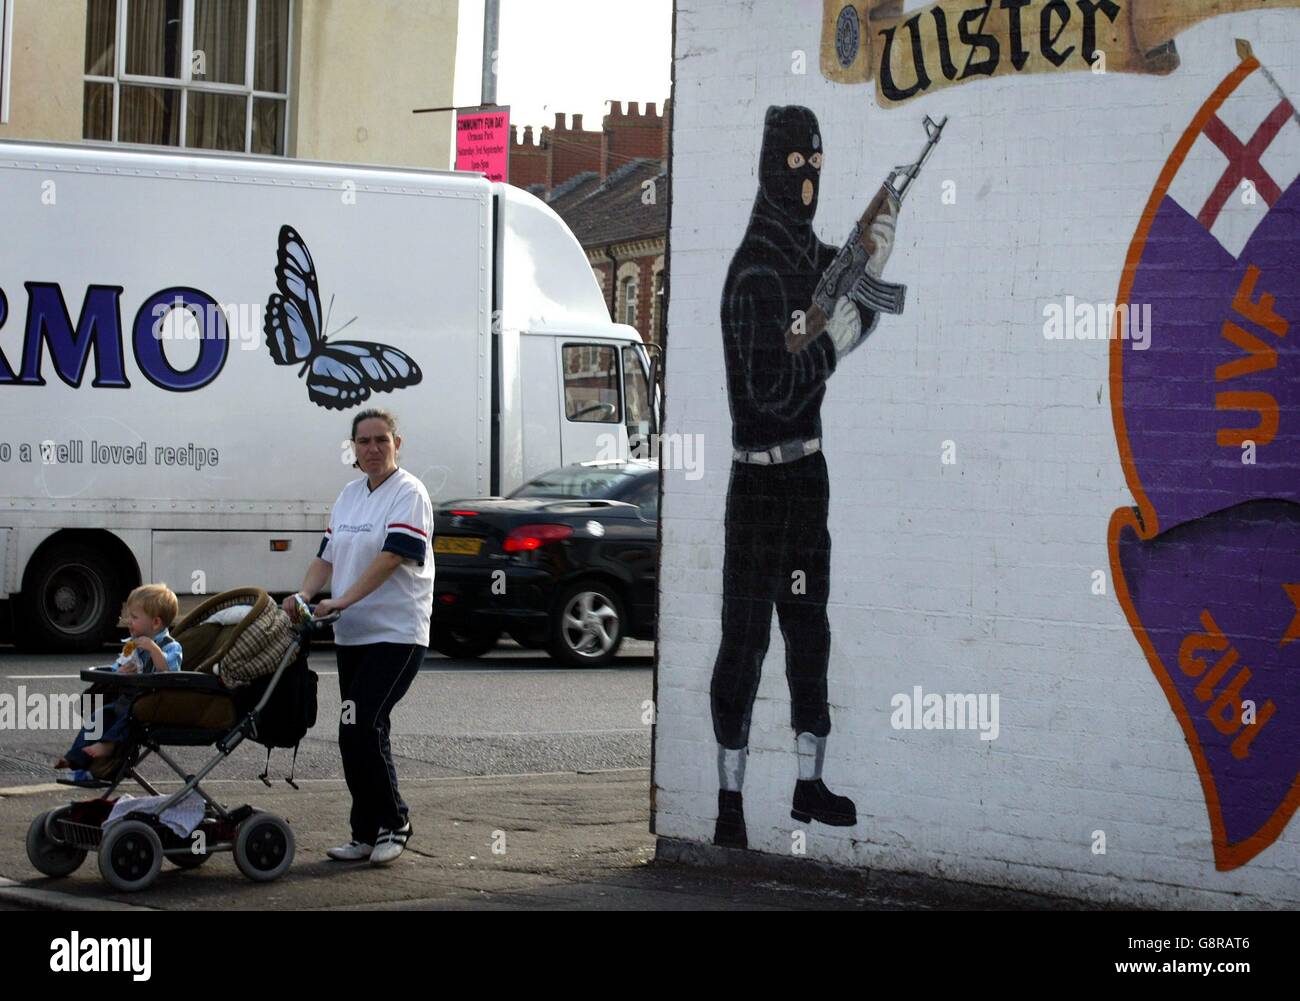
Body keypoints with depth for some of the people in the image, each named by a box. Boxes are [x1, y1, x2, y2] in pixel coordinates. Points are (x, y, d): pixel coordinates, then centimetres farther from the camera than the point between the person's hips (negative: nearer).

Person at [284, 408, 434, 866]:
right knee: (364, 732, 9)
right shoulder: (350, 495, 15)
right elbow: (328, 555, 14)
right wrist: (303, 596, -4)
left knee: (359, 727, -15)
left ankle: (392, 823, -1)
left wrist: (343, 601, -26)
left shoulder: (408, 494, -9)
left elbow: (392, 557, -19)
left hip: (396, 634, -8)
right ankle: (369, 835, 15)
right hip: (353, 635, 8)